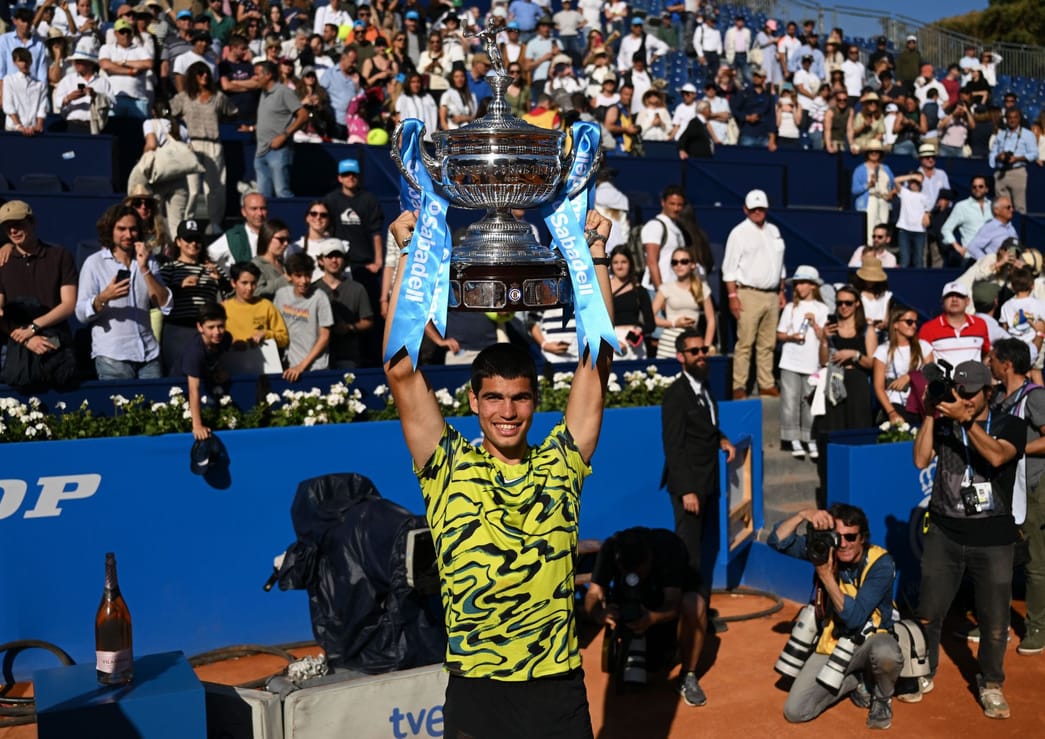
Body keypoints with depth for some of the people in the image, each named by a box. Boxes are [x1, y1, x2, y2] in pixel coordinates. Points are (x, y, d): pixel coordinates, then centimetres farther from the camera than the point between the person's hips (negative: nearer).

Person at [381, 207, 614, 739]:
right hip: (475, 688, -1)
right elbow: (401, 371, -9)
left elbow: (596, 361, -4)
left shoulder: (561, 463, 2)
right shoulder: (448, 469, -1)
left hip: (559, 683, 1)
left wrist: (595, 256, -9)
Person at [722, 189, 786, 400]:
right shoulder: (739, 233, -3)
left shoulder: (773, 231, 17)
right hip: (749, 294, -6)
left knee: (767, 344, 8)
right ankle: (739, 387, -4)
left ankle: (767, 385, 15)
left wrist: (781, 291, 16)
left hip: (771, 295, 6)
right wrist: (732, 296, -14)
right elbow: (730, 267, -7)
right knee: (745, 343, -8)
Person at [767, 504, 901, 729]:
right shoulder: (825, 549, -10)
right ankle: (855, 682, 14)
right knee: (794, 712, -10)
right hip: (832, 643, 3)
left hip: (869, 640, -3)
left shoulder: (881, 564, -21)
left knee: (885, 653, -41)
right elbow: (777, 541, -20)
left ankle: (882, 698, -5)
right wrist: (803, 514, -34)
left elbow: (855, 618, -28)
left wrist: (826, 576, -34)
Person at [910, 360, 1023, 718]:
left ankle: (991, 684, 22)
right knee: (928, 611, 3)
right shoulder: (944, 423, 7)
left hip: (993, 538, -1)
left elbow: (996, 456, -18)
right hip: (944, 534, 1)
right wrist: (929, 414, -9)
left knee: (994, 619, 3)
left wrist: (965, 419, -23)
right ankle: (924, 673, 22)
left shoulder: (1010, 425, 2)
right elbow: (921, 460, -7)